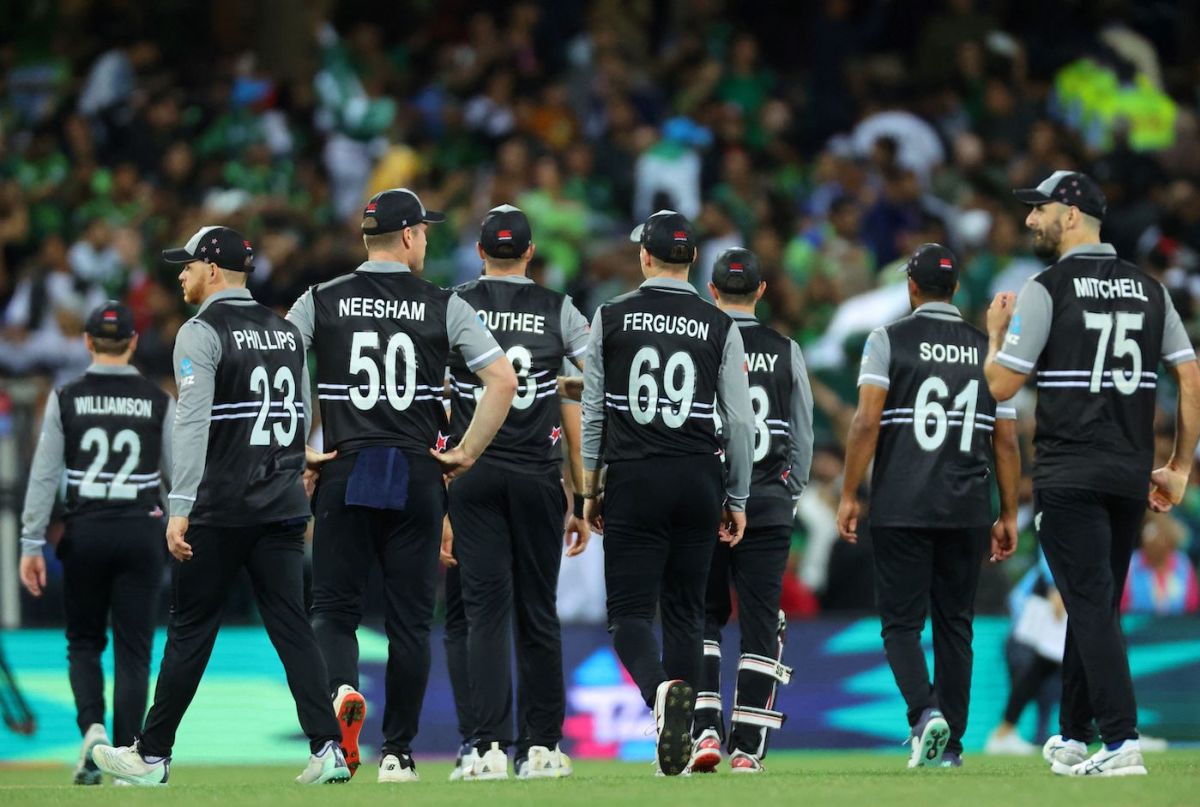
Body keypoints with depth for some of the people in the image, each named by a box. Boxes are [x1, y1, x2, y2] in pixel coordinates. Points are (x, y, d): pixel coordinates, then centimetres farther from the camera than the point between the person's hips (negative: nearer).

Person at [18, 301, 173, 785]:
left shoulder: (66, 400, -2)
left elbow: (44, 476, -4)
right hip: (141, 535, 0)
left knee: (84, 641, 15)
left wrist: (31, 546, -2)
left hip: (85, 535, 0)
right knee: (133, 649, 5)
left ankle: (92, 726, -10)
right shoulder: (159, 402, -1)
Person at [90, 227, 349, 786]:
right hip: (284, 505, 6)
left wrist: (180, 508, -20)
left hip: (220, 509, -6)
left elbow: (194, 424, -17)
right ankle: (327, 749, -9)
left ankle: (153, 755, 11)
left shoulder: (201, 332, -8)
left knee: (191, 629, 2)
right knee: (291, 625, 3)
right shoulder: (286, 332, 13)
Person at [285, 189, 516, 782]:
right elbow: (502, 379, -6)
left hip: (345, 472, 0)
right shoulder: (444, 306, 1)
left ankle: (342, 689, -23)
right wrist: (466, 454, 1)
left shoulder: (320, 302, 3)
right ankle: (397, 753, 10)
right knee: (410, 618, 8)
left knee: (333, 605, 8)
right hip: (418, 477, 0)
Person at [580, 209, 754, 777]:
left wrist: (590, 489, 11)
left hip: (633, 480, -2)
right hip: (699, 482, 2)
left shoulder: (611, 318, 1)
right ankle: (677, 748, 8)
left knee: (630, 610, 0)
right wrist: (737, 500, 10)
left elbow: (593, 412, 3)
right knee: (685, 612, 10)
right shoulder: (719, 327, 2)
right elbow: (740, 421, 1)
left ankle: (660, 688, -31)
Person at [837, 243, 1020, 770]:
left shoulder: (889, 341, -1)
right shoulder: (989, 350, 9)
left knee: (901, 622, 1)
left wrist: (849, 496, -5)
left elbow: (867, 423, -10)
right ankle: (949, 745, 10)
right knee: (955, 624, 10)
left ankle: (926, 712, -22)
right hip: (968, 511, 3)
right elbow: (1006, 441, 8)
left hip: (900, 510, -3)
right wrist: (1009, 515, 13)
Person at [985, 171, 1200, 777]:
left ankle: (1120, 739, -20)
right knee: (1094, 604, 16)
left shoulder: (1047, 290, -7)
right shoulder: (1149, 289, 10)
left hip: (1069, 478, -6)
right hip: (1131, 477, 6)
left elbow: (1001, 385, -7)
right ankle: (1074, 738, 24)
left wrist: (996, 333, 13)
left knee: (1092, 604, -10)